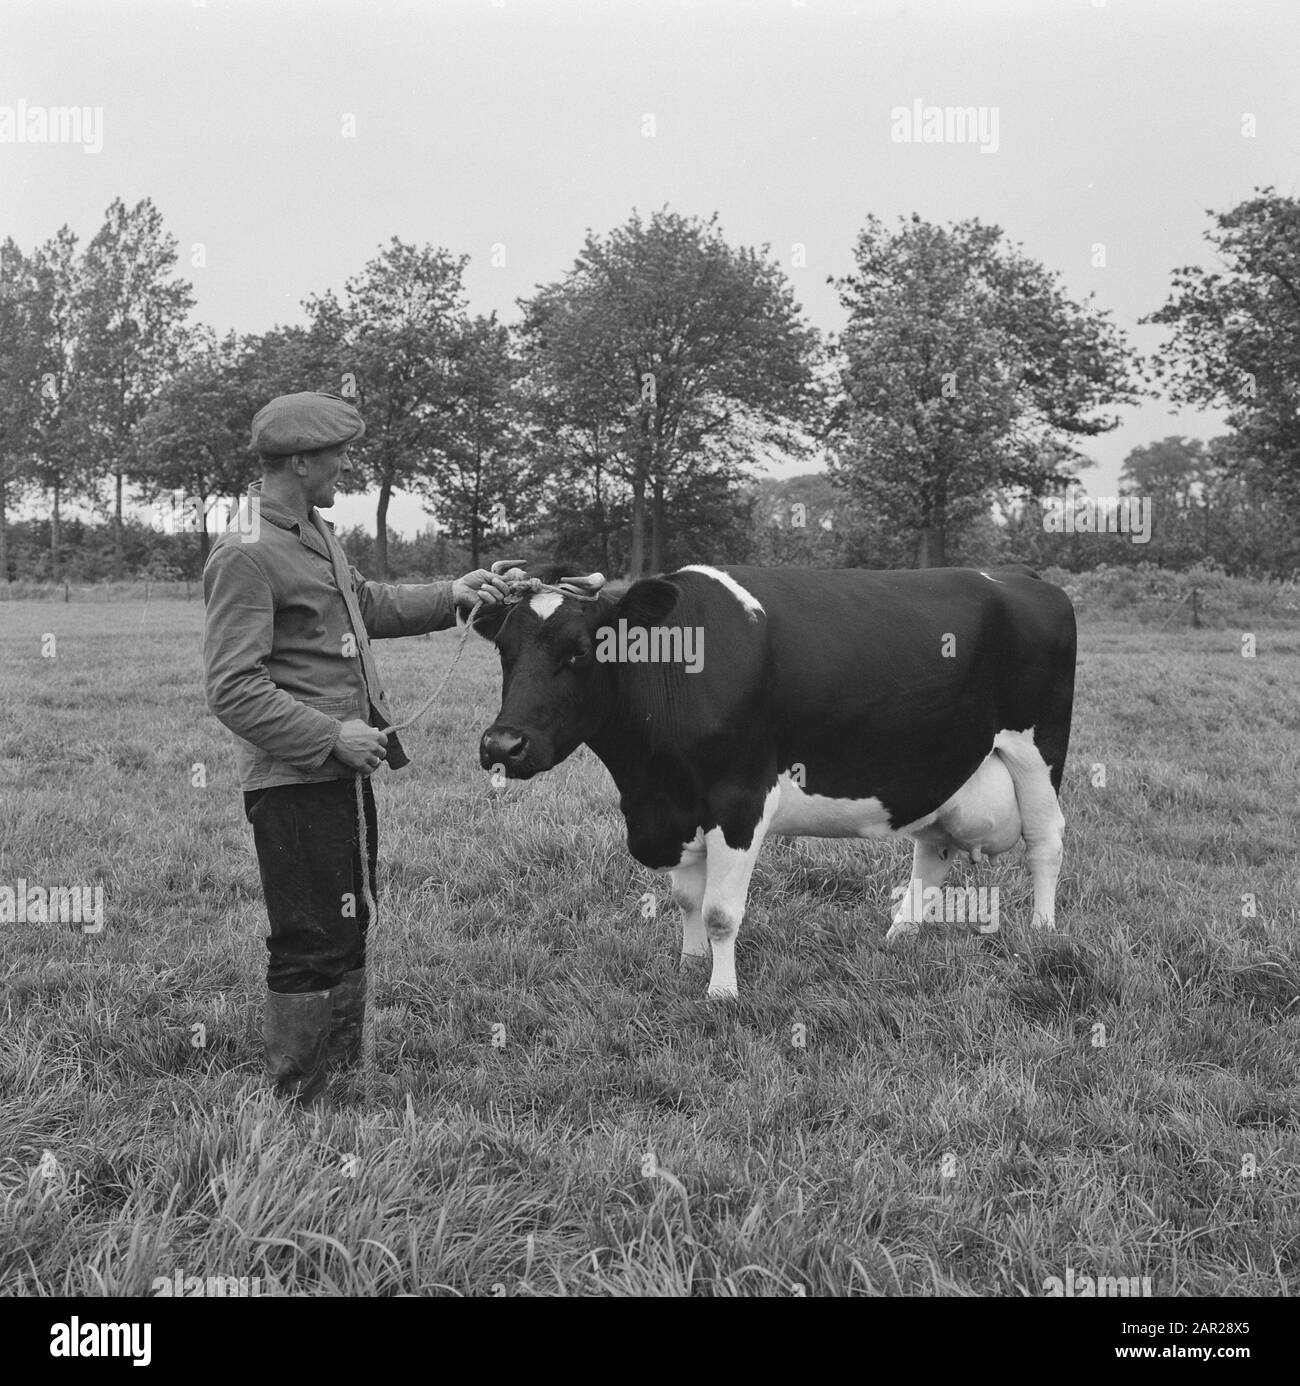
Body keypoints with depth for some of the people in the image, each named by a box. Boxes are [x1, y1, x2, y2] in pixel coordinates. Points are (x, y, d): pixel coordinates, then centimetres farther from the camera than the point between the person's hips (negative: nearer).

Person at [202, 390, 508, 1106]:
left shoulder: (313, 531, 10)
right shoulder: (246, 556, -20)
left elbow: (365, 603, 27)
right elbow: (233, 691, -22)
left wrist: (449, 596, 18)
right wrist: (332, 736, -23)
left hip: (342, 771, 10)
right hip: (294, 783, -10)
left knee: (346, 930, 19)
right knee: (312, 947, -3)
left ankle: (344, 1072, 33)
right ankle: (293, 1106, 9)